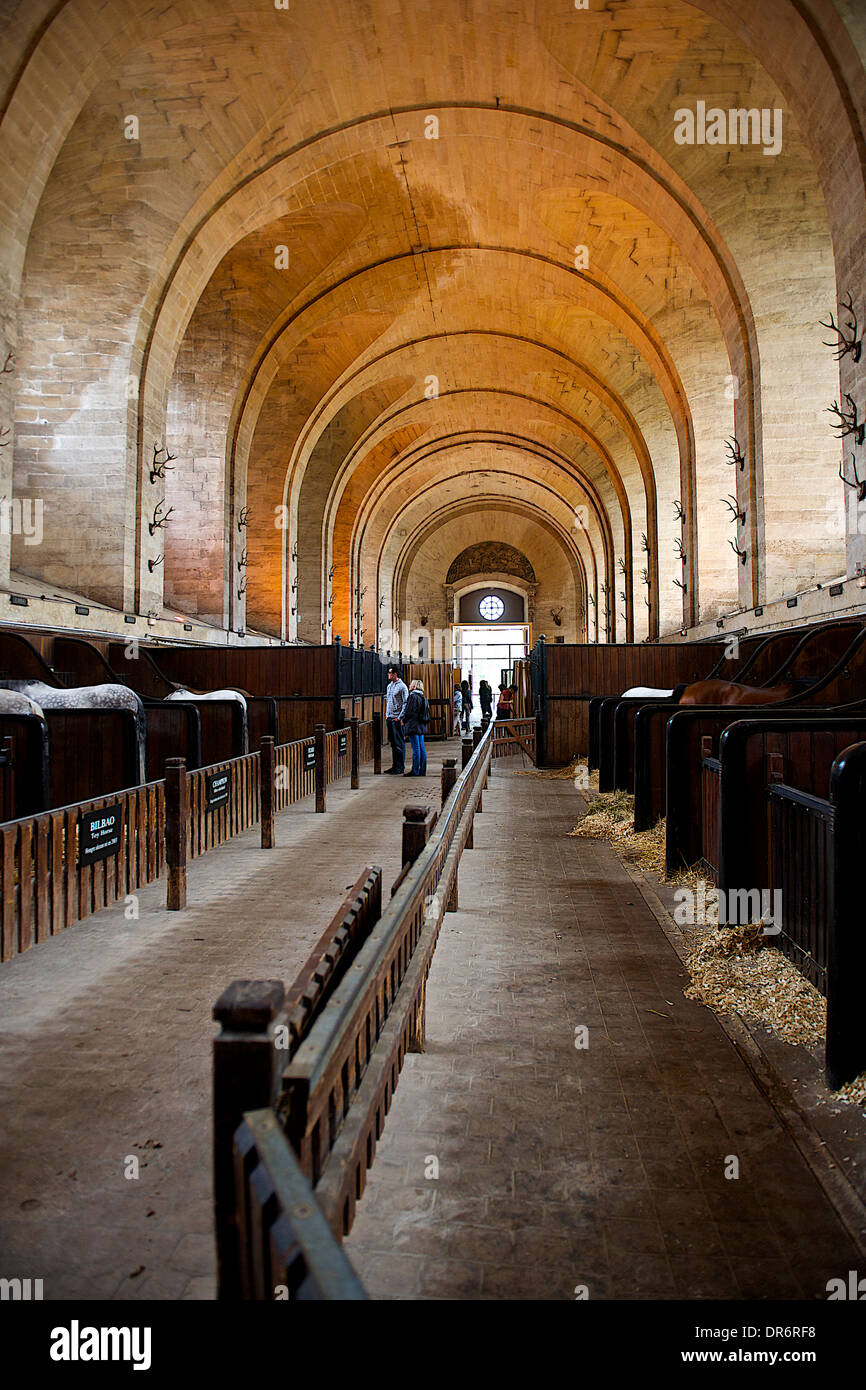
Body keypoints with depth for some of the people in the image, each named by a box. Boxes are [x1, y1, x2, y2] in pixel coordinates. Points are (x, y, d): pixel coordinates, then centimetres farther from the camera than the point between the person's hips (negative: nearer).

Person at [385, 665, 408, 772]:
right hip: (389, 718, 8)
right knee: (392, 743, 10)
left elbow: (405, 703, -11)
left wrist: (399, 717, -15)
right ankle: (394, 765, 16)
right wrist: (387, 714, 15)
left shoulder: (402, 686, -9)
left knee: (399, 743, -4)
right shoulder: (389, 686, 15)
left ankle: (400, 767, 0)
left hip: (397, 719, -8)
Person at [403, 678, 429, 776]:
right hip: (422, 725, 9)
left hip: (413, 725, -9)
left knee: (416, 748, -7)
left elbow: (408, 711, -14)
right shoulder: (423, 697, 14)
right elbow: (427, 712, 19)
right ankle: (422, 770, 12)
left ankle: (415, 771, -5)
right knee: (421, 747, 9)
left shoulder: (413, 696, -13)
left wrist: (404, 720, 0)